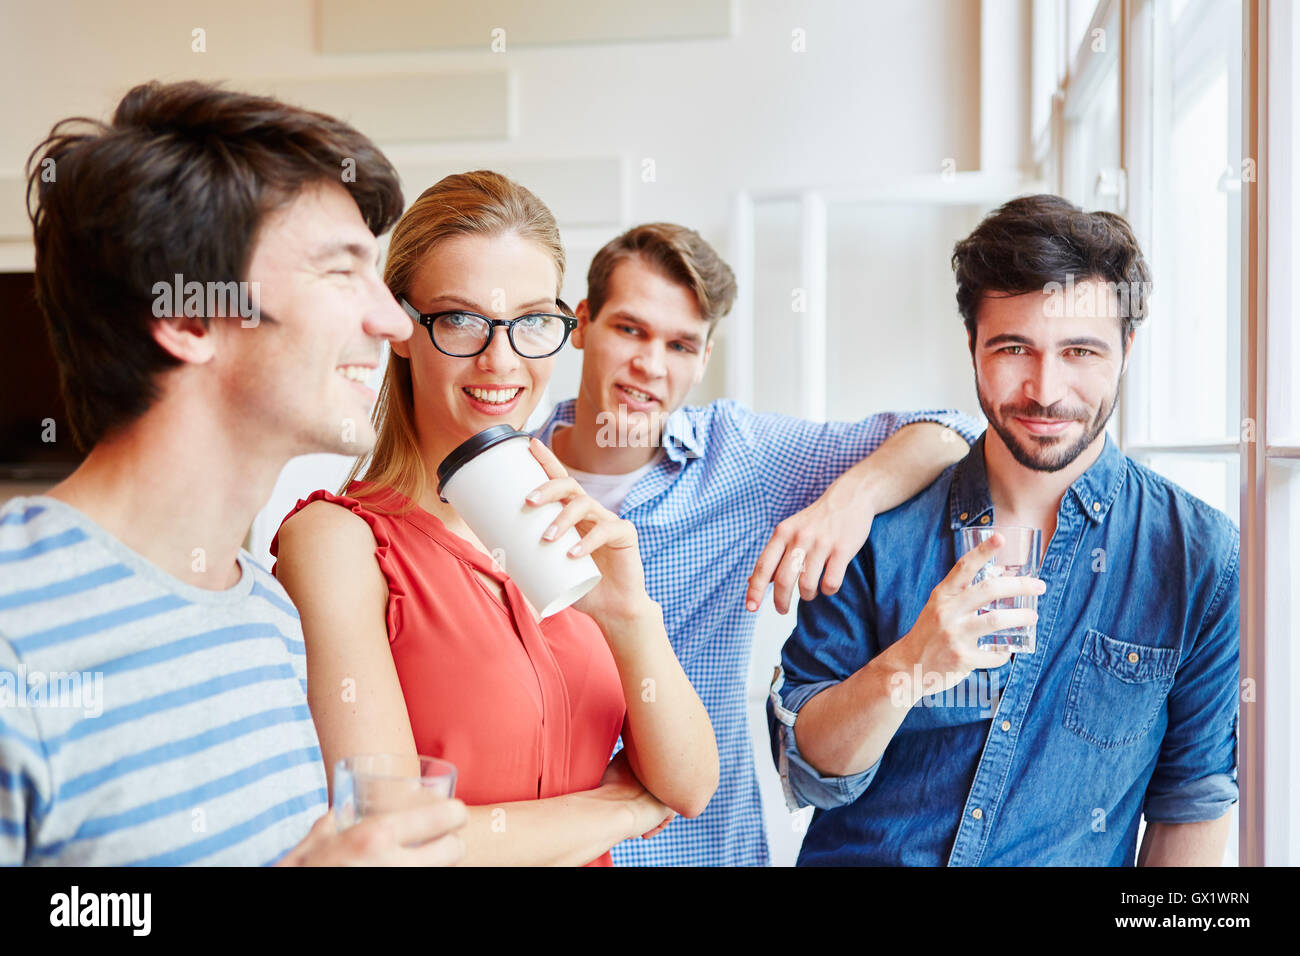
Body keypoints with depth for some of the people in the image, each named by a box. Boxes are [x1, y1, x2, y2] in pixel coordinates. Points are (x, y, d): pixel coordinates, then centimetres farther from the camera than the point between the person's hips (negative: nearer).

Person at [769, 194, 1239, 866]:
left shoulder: (1206, 561, -5)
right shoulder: (884, 526, -5)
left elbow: (1192, 806, 4)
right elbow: (812, 776, -6)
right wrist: (906, 669, -21)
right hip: (857, 857, 0)